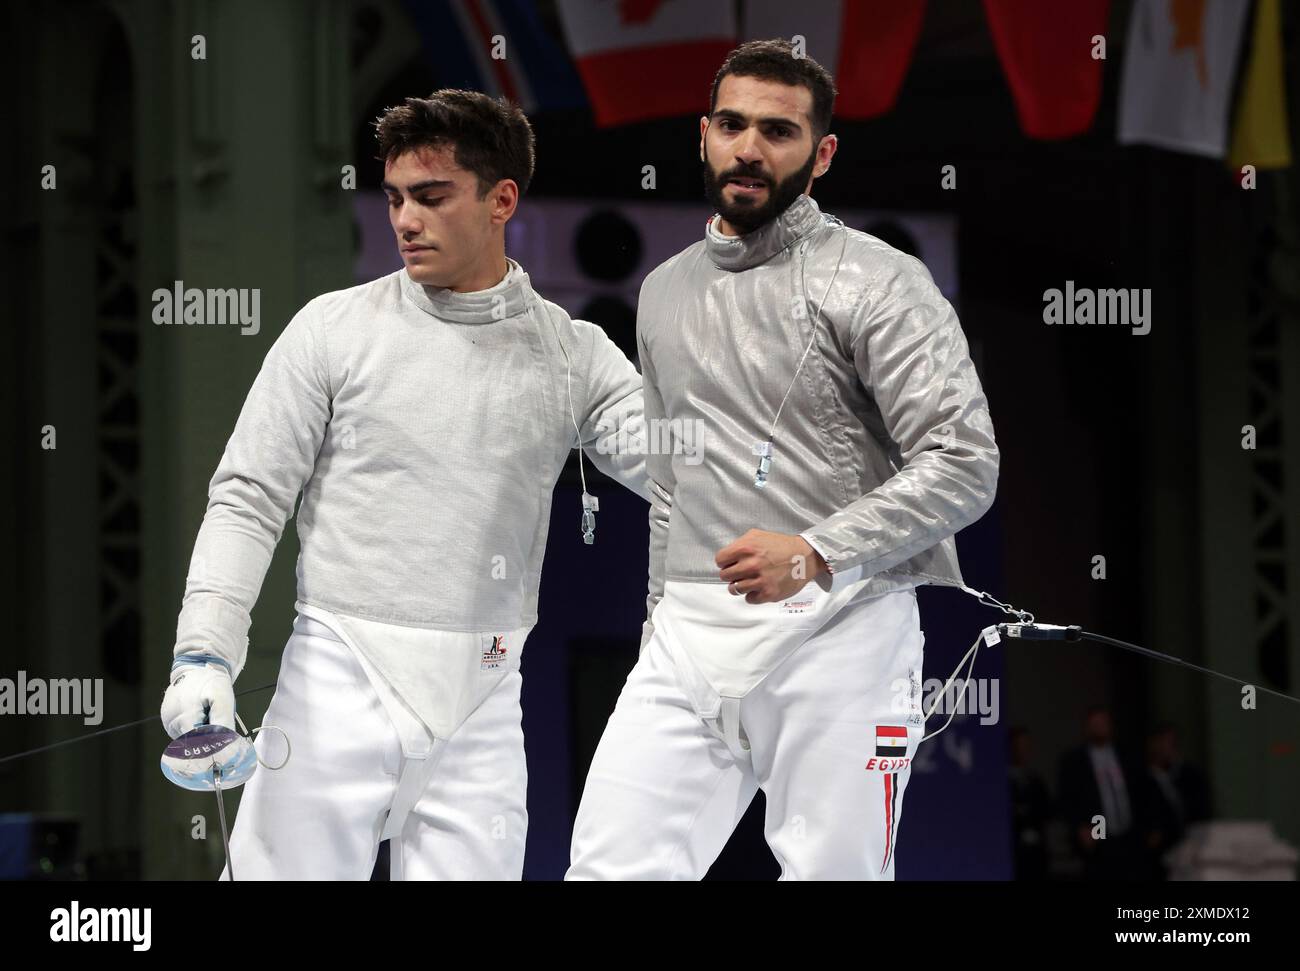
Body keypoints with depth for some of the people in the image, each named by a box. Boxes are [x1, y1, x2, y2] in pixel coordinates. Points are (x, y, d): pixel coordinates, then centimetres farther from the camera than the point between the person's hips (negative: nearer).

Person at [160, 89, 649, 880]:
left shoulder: (572, 354, 4)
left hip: (479, 704, 2)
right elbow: (248, 501, -2)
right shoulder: (335, 328, -1)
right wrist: (204, 657, -14)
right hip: (338, 685, -1)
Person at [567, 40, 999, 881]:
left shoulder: (876, 281, -6)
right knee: (610, 868, -4)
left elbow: (964, 465, -14)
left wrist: (815, 554, -24)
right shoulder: (668, 289, 15)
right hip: (692, 632, 6)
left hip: (838, 630, -5)